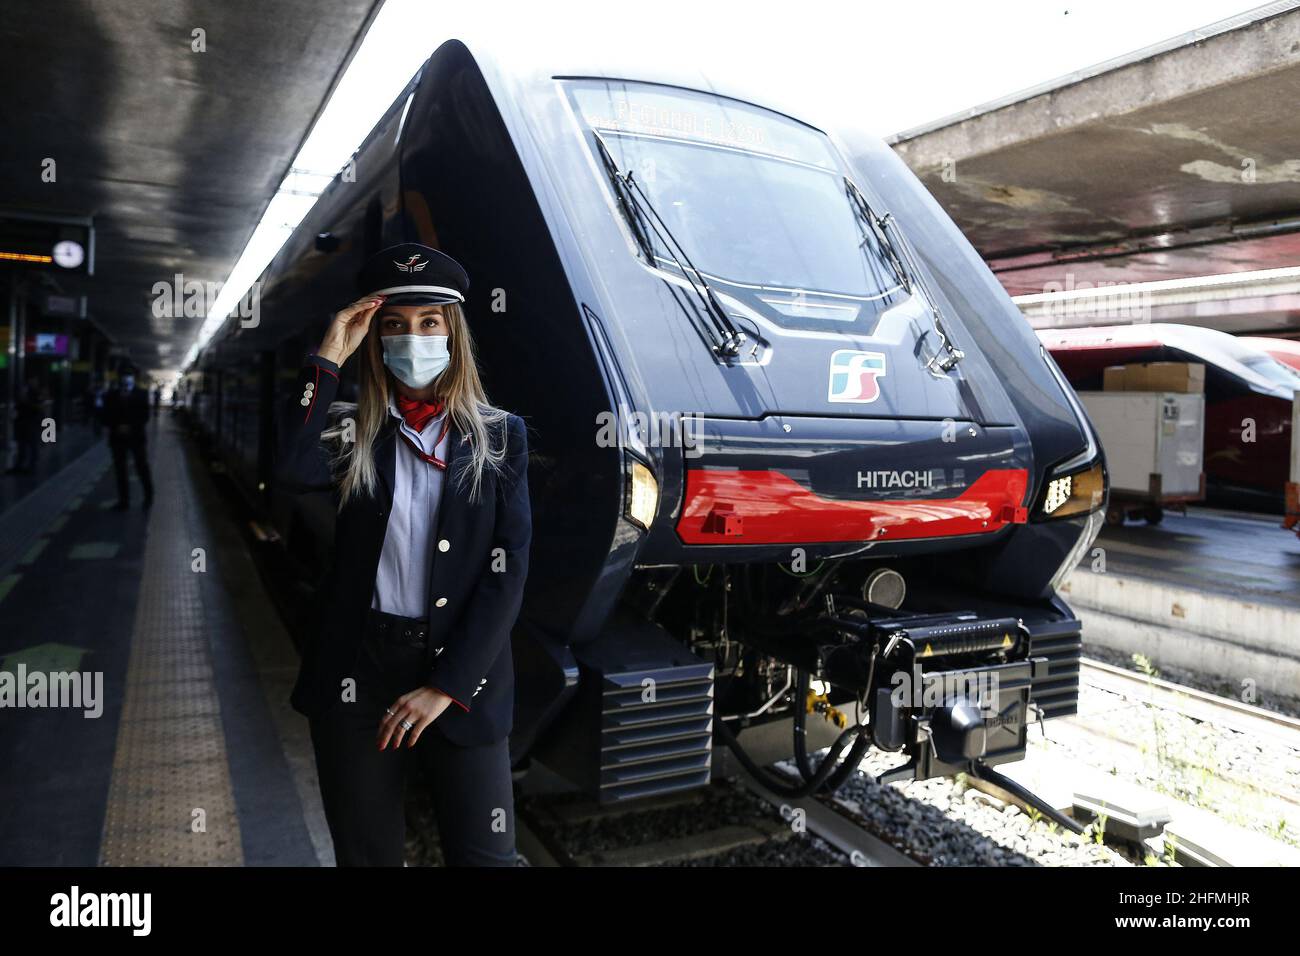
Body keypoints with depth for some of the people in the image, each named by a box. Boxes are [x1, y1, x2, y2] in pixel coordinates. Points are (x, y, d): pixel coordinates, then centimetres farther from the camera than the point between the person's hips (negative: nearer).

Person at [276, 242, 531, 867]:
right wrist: (329, 358, -13)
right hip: (357, 672, 1)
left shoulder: (499, 435, 1)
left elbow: (506, 573, -6)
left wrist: (446, 687, -11)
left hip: (461, 672, -1)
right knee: (366, 853, 14)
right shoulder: (354, 437, 3)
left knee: (483, 853, 4)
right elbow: (295, 472, -20)